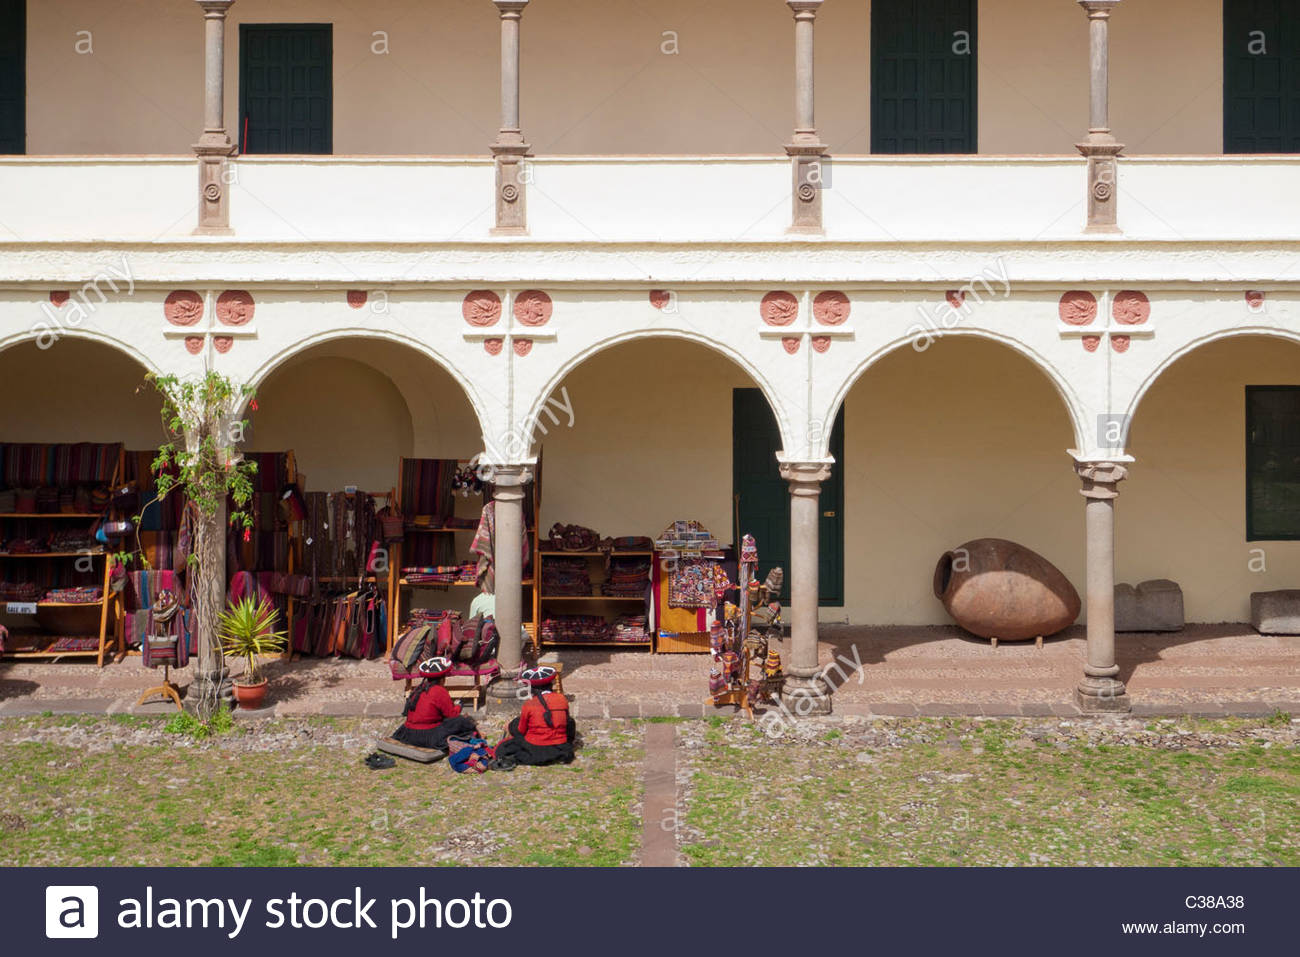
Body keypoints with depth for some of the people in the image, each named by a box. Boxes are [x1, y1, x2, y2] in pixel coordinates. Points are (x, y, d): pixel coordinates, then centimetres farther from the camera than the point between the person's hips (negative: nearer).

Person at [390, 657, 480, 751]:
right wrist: (457, 707, 14)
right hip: (427, 738, -8)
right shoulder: (440, 691, -13)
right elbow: (452, 715, -7)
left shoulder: (418, 688, 10)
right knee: (462, 721, -5)